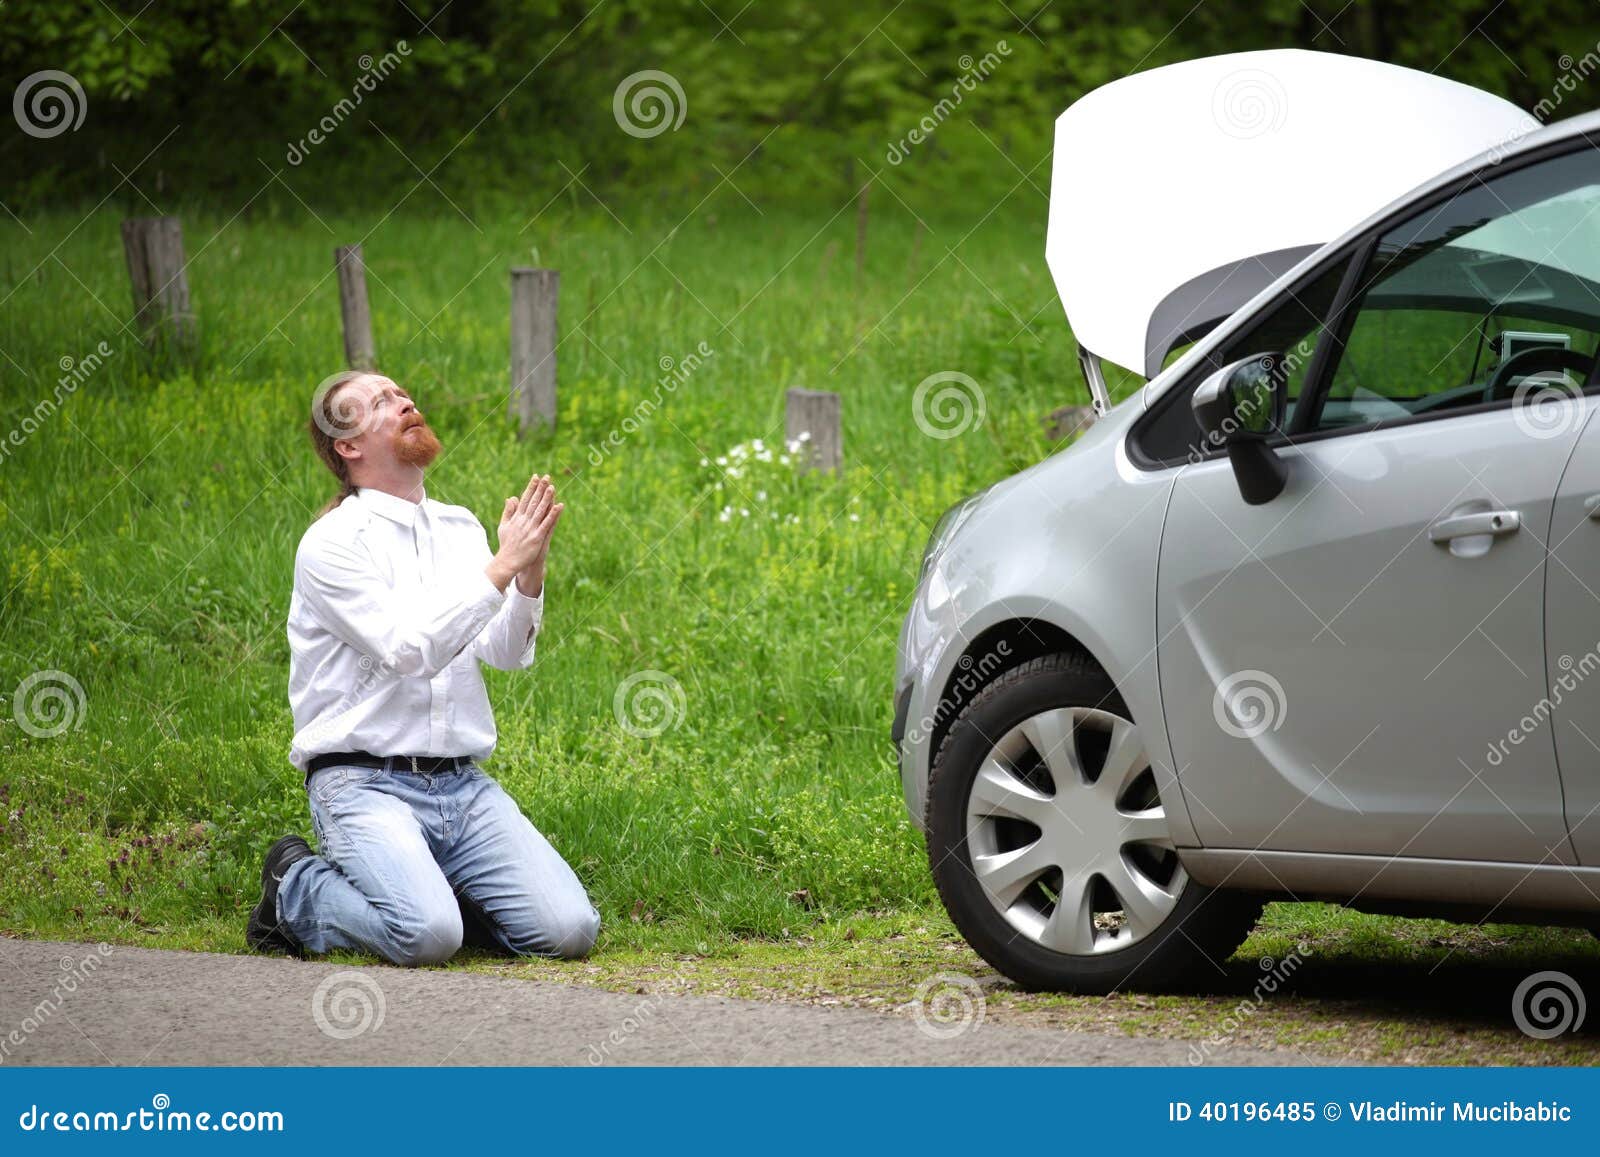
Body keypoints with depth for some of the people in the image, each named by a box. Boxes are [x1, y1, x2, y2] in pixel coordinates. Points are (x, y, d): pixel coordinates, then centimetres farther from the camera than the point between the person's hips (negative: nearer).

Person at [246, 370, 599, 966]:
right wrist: (502, 567, -17)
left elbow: (507, 653, 4)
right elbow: (409, 649, -18)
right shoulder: (333, 542, -6)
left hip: (464, 784, 6)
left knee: (569, 929, -13)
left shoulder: (460, 528, 13)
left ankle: (435, 887, 14)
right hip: (363, 783, -5)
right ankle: (297, 890, 0)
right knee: (427, 936, -30)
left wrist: (531, 572, -13)